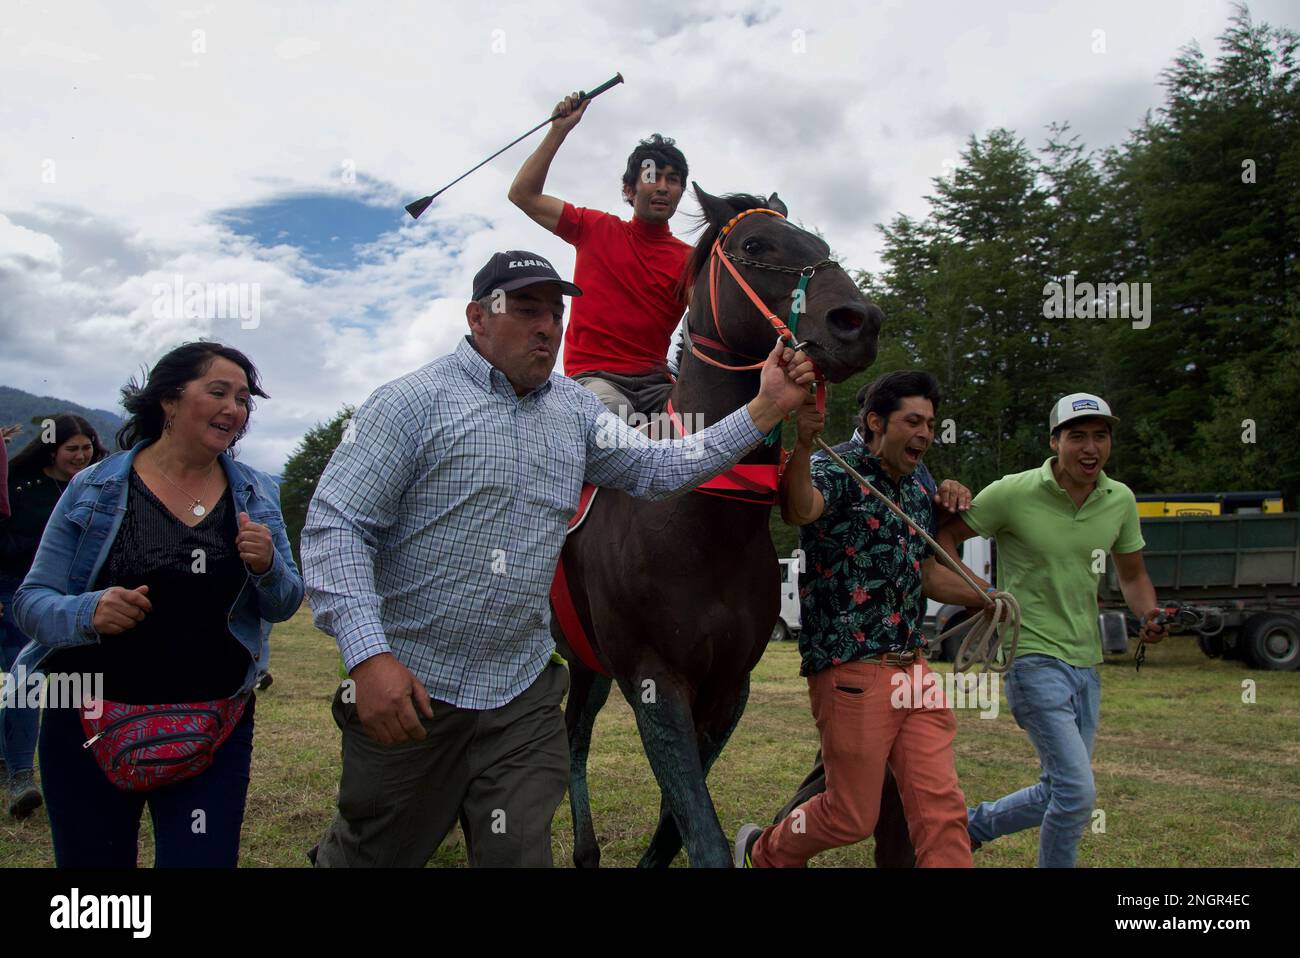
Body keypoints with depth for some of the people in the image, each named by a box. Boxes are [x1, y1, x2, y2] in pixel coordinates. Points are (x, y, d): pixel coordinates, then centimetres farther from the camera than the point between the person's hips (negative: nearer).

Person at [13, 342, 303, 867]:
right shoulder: (94, 488, -3)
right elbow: (31, 600, -2)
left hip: (214, 727, 1)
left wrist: (268, 567, -15)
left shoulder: (257, 494, 5)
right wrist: (87, 614, -24)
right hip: (89, 722, -1)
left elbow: (284, 606, 7)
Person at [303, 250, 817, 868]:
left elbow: (656, 469, 8)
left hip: (525, 692, 4)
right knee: (372, 852, 14)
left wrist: (767, 408, 0)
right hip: (409, 686, -4)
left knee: (520, 851, 8)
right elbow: (333, 527, -13)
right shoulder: (413, 403, -9)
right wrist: (368, 656, -25)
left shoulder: (574, 409, 9)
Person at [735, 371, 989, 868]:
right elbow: (799, 510, -33)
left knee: (942, 809, 5)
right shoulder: (839, 473, -9)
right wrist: (802, 444, -51)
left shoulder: (919, 496, 15)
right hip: (852, 672, -7)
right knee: (853, 817, 4)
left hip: (913, 669, 7)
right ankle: (762, 853, 31)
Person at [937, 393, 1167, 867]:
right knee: (1077, 791, -14)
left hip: (1086, 663, 7)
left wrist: (1149, 616, -3)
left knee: (1060, 795, 15)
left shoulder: (1120, 499, 5)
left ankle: (975, 823, 39)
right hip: (1033, 658, -7)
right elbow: (945, 536, -4)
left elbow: (1133, 574, 17)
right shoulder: (1013, 493, -12)